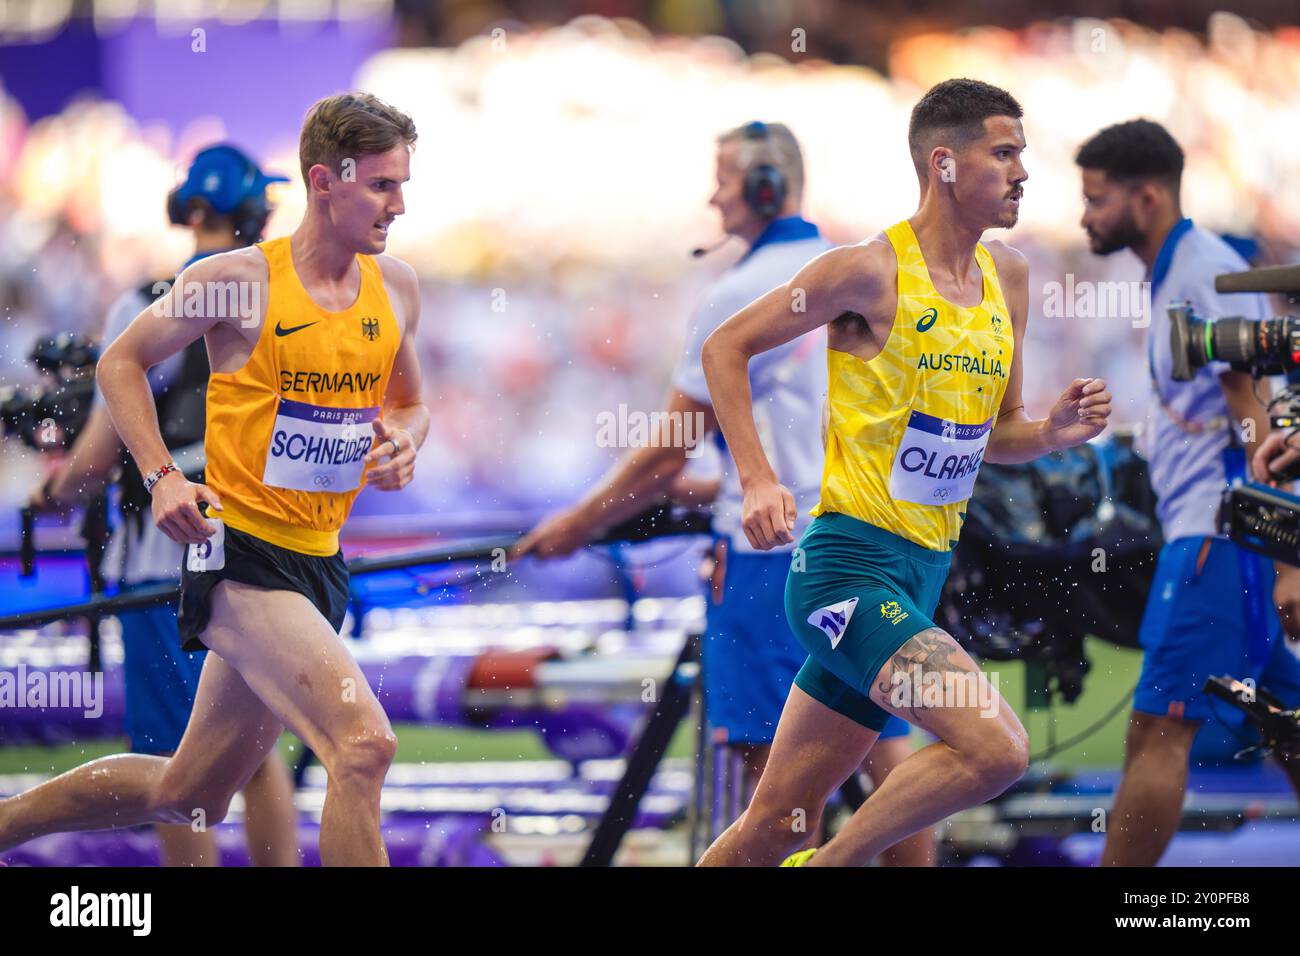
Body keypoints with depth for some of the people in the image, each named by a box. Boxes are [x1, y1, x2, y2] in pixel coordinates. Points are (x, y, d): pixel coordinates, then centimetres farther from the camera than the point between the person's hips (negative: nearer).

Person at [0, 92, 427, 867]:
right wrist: (162, 476, -11)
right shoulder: (240, 280, -11)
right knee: (363, 743, -25)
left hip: (322, 563, 7)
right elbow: (122, 362, 2)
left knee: (186, 796, 18)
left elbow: (409, 403, 21)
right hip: (241, 551, -7)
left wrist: (405, 441, -3)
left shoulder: (397, 287, 6)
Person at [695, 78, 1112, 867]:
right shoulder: (872, 271, -10)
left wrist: (1056, 431, -1)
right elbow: (726, 347, -3)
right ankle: (828, 866, -6)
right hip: (851, 564, -8)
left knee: (778, 825, 10)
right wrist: (759, 481, -14)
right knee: (997, 747, -23)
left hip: (923, 578, 8)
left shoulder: (1009, 278, 12)